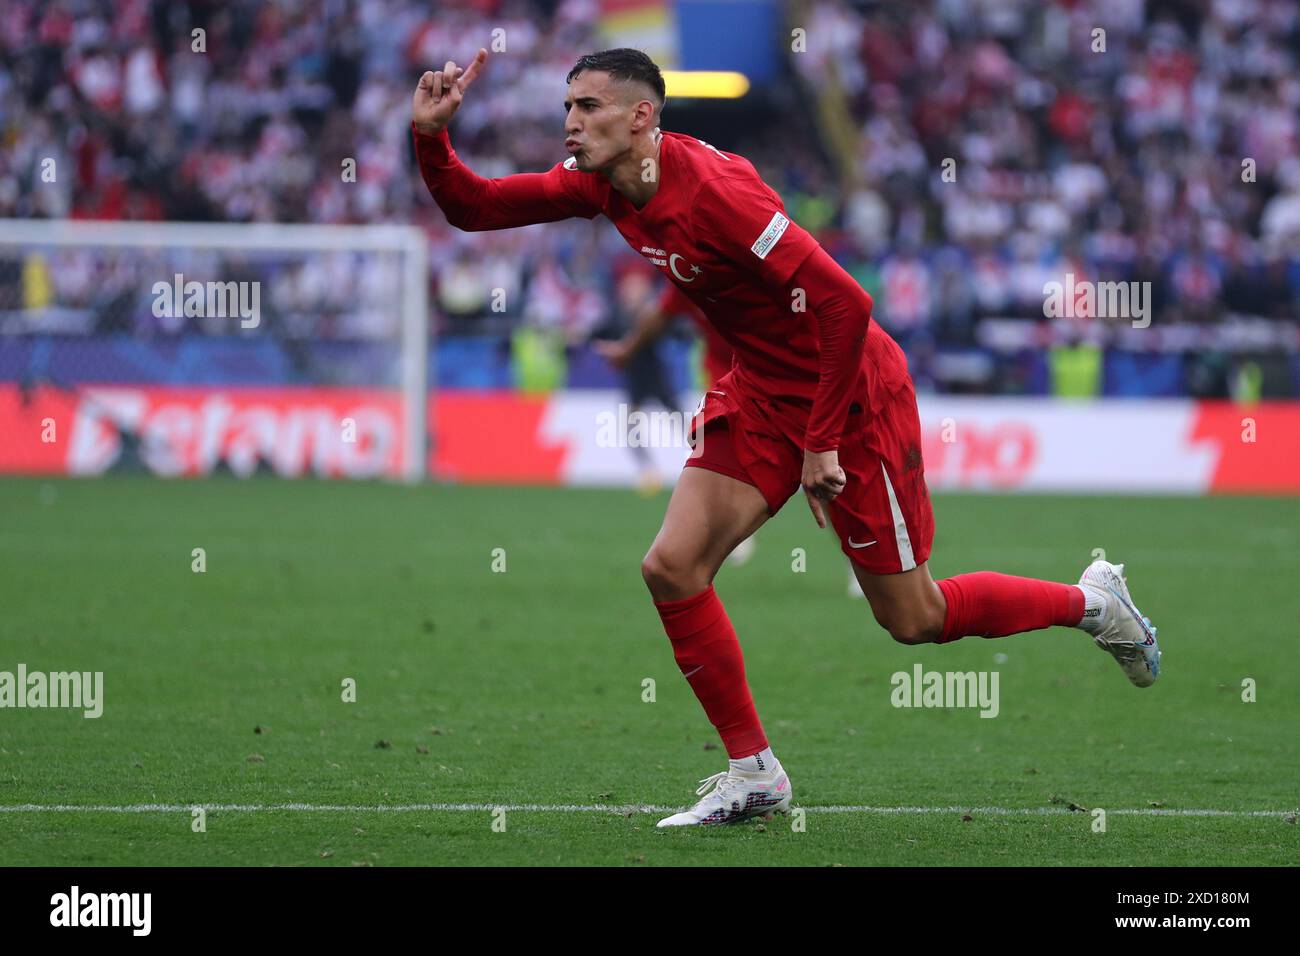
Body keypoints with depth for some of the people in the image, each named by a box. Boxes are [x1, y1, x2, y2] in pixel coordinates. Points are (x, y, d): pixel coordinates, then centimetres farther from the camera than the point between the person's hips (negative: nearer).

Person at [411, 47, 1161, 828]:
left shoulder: (710, 191, -29)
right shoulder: (601, 184, -4)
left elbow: (845, 303, -30)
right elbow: (473, 207, 2)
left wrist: (823, 442, -24)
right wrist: (430, 135, -18)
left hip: (853, 394, -8)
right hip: (762, 392, 8)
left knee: (913, 619, 2)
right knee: (672, 568, -7)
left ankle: (1093, 599, 27)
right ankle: (754, 775, 4)